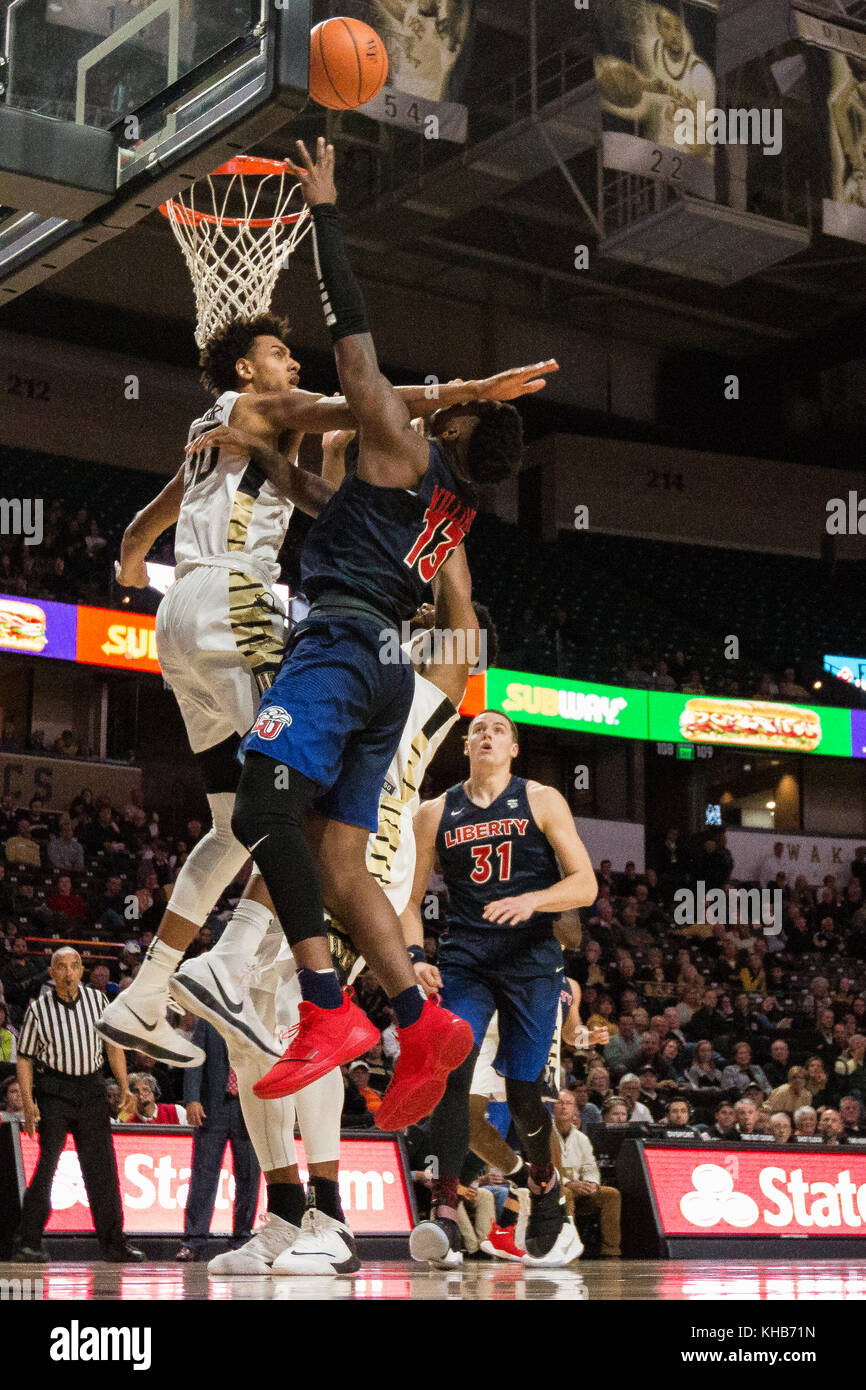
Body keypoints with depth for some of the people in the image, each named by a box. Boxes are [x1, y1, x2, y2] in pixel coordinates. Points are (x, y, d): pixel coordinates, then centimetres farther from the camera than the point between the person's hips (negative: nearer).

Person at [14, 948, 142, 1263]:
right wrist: (28, 1104, -8)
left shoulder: (97, 1000, 5)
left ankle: (113, 1243, 10)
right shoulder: (38, 1008, -2)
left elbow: (113, 1044, 13)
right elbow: (24, 1057, 2)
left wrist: (124, 1087, 5)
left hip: (91, 1088, 3)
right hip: (54, 1089, -3)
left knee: (102, 1166, 3)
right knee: (47, 1163, -12)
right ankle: (29, 1242, -7)